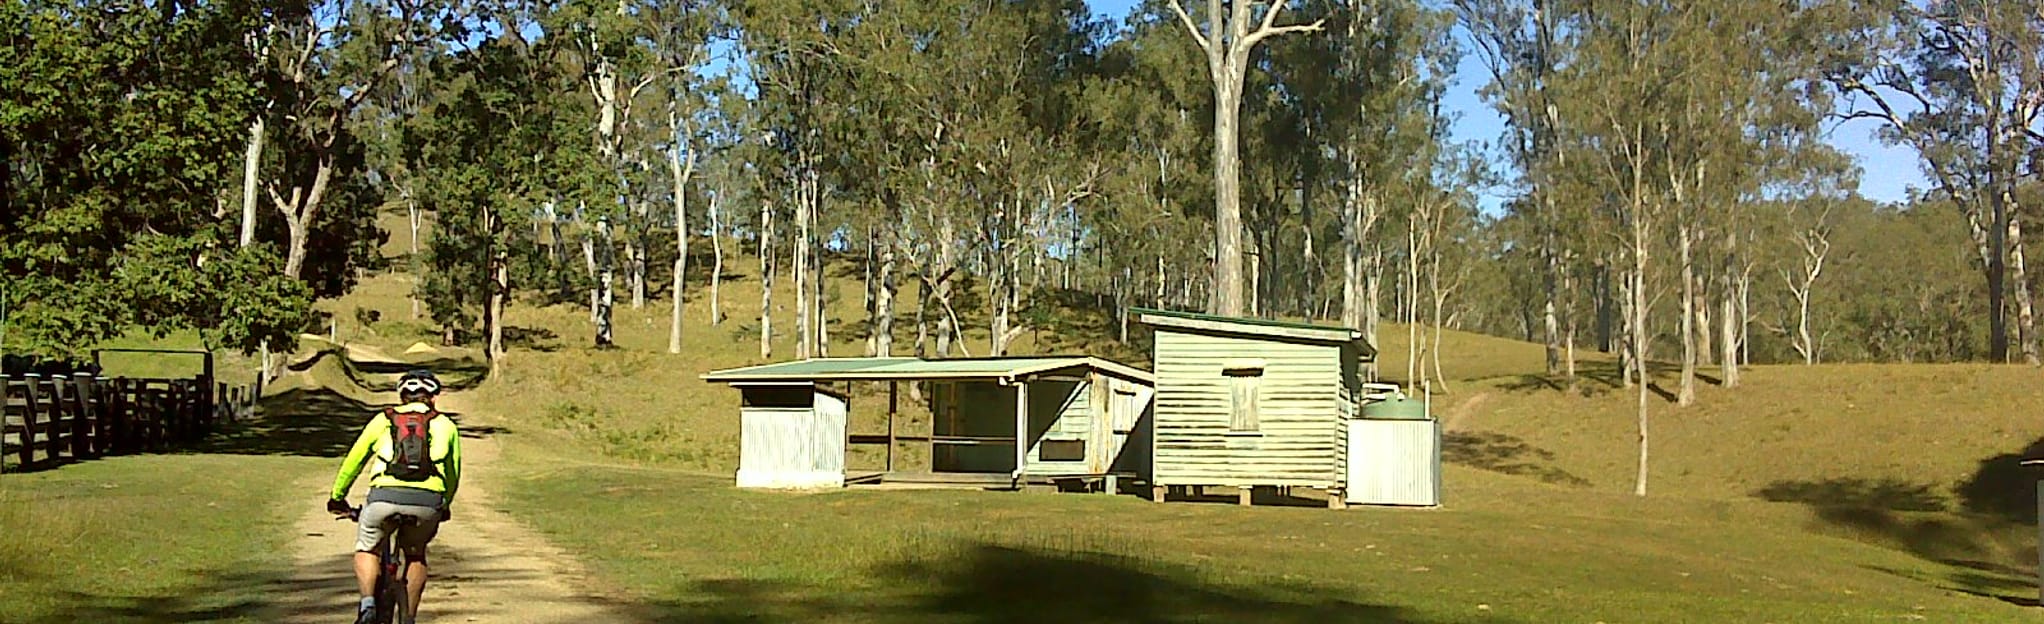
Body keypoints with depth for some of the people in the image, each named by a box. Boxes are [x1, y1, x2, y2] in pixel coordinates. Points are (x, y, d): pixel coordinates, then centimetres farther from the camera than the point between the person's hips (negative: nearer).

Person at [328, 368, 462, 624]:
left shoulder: (383, 420, 22)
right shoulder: (446, 425, 23)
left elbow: (353, 461, 28)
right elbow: (453, 474, 28)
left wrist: (337, 497, 41)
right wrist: (445, 506, 45)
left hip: (385, 496, -1)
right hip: (428, 501, 1)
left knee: (366, 550, 24)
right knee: (416, 556, 27)